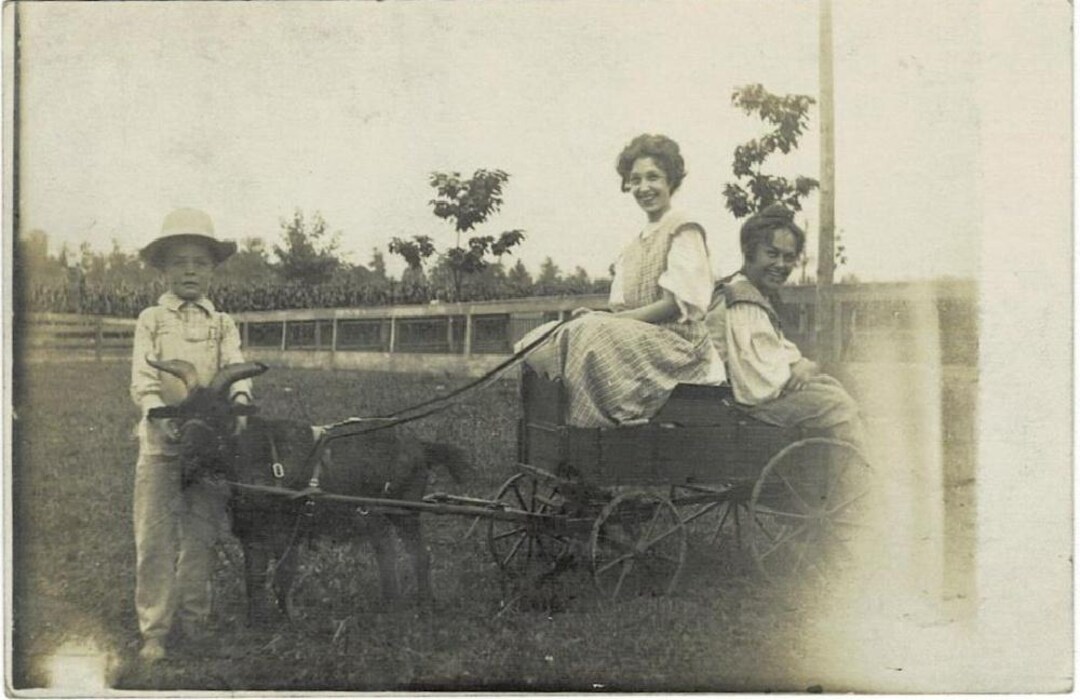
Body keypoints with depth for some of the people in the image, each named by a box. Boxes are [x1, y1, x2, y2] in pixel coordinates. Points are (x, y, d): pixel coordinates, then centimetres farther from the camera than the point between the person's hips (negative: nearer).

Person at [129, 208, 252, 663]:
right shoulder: (151, 319, 7)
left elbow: (235, 366, -3)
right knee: (155, 537, -2)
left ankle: (193, 619, 20)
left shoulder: (223, 325, 12)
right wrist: (159, 411, -21)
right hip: (161, 440, -1)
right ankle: (154, 630, 5)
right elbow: (142, 377, -3)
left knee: (201, 535, 6)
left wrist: (240, 396, -25)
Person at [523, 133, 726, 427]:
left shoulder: (684, 231, -2)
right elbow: (622, 307, 14)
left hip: (676, 343, -7)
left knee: (590, 334, -32)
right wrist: (594, 316, -9)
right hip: (639, 340, 7)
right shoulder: (634, 246, 21)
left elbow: (675, 306, -11)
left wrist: (603, 319, -16)